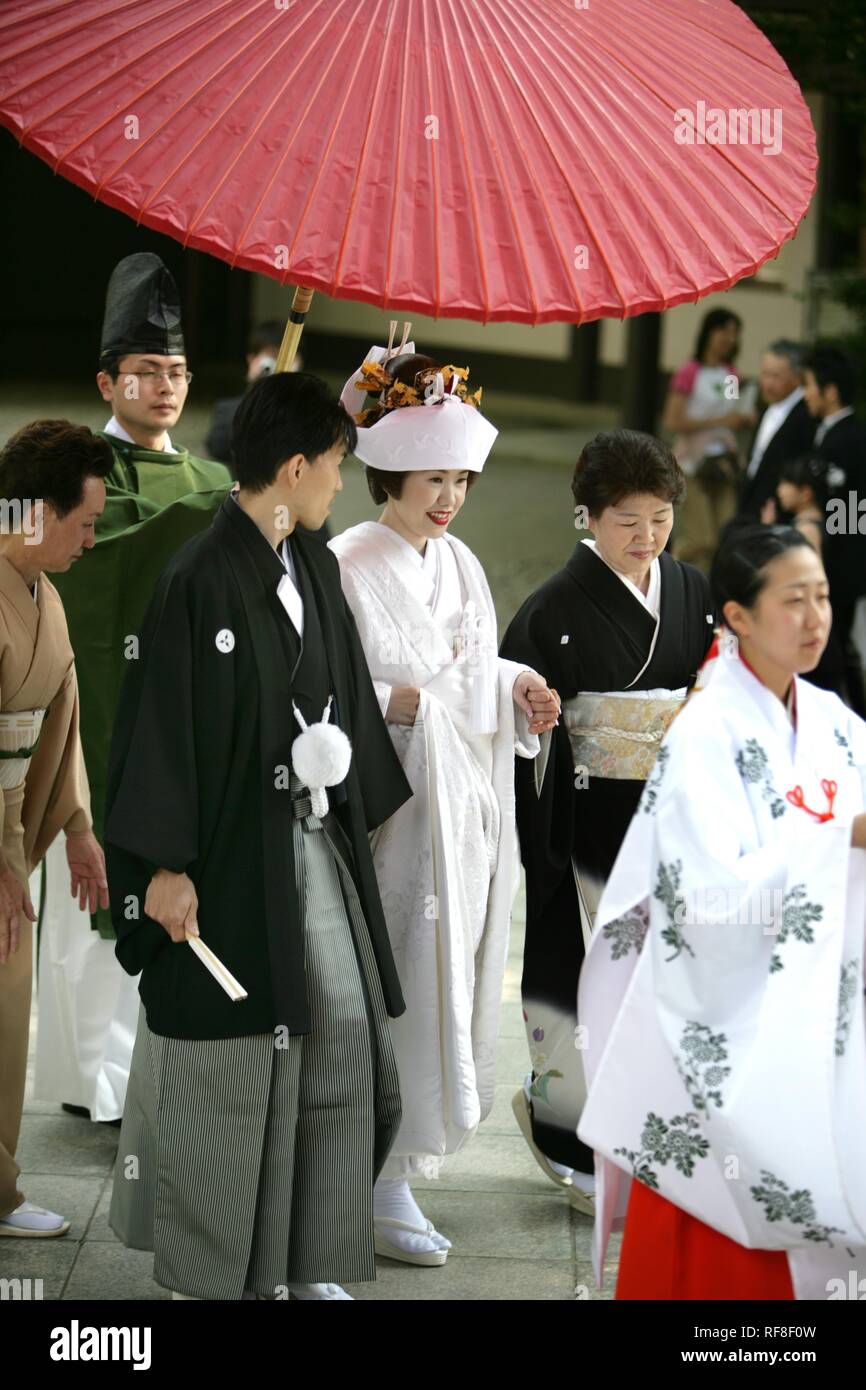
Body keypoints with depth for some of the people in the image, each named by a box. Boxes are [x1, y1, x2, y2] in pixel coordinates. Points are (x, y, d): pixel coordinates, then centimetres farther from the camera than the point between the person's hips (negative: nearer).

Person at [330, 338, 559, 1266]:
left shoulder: (458, 563, 12)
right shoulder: (348, 569, -10)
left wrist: (514, 684, 1)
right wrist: (388, 702, -25)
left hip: (466, 806, 7)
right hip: (393, 807, -7)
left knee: (452, 979, 9)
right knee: (399, 989, -6)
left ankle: (399, 1153, 21)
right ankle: (383, 1185, 2)